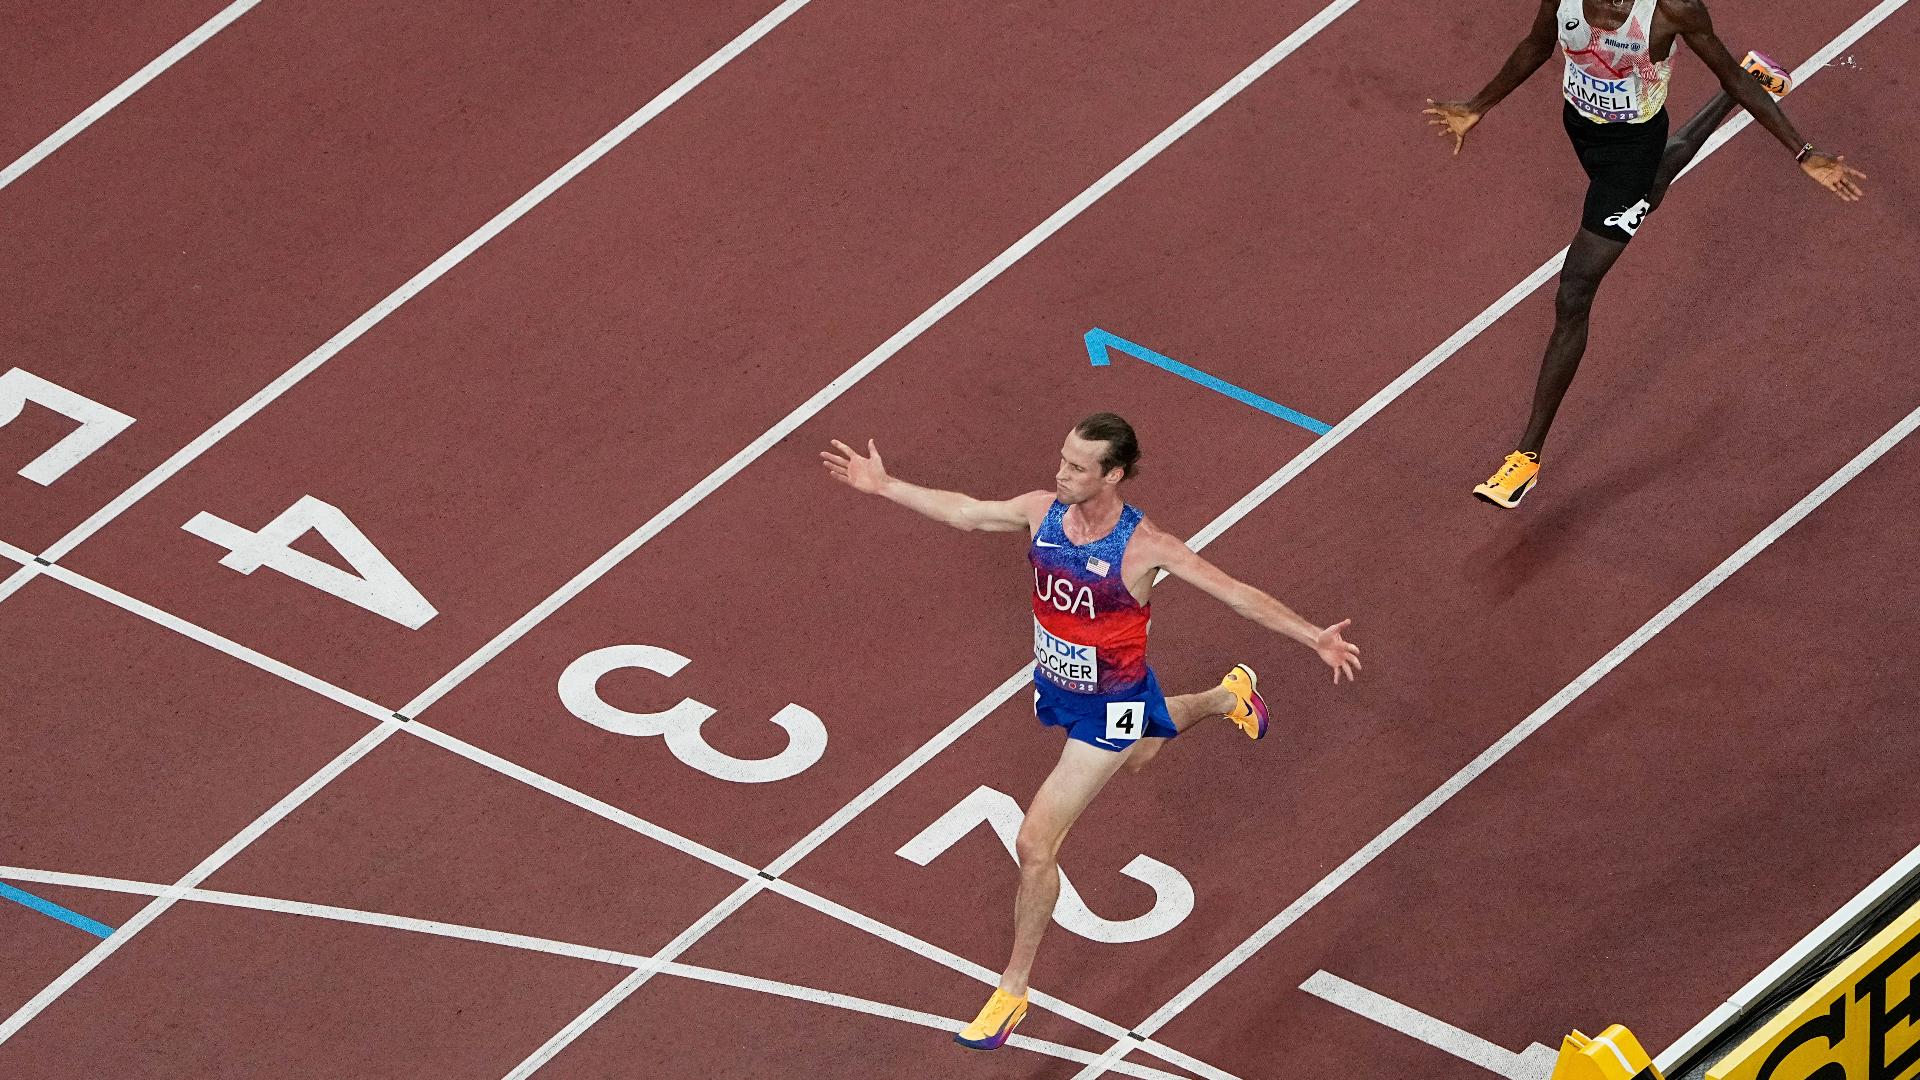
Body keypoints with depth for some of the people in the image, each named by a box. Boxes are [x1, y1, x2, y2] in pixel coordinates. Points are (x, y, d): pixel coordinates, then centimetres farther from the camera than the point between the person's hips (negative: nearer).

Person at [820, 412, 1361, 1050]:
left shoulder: (1144, 547, -31)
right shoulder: (1042, 511, -16)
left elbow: (1236, 594, -26)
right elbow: (964, 512, 2)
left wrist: (1313, 637, -33)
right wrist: (884, 486, 5)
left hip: (1111, 706, -7)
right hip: (1056, 688, 7)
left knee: (1035, 845, -11)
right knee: (1136, 755, 40)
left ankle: (1013, 990, 5)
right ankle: (1229, 698, 70)